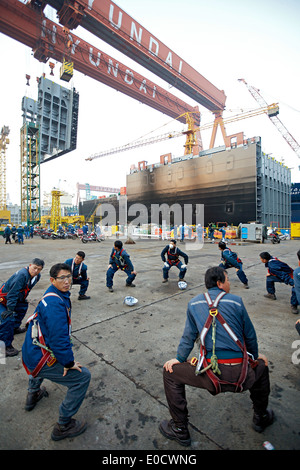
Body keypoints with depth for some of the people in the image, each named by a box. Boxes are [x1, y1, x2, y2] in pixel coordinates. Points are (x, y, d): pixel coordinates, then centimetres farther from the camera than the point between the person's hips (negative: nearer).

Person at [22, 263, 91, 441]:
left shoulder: (54, 295, 1)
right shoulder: (55, 304, -31)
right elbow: (58, 339, -31)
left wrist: (66, 350, 21)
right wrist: (69, 363, -17)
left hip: (30, 352, 10)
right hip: (39, 360, -10)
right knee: (83, 376, -5)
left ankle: (34, 394, 62)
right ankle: (64, 425, 11)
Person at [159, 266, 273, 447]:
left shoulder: (194, 303, 4)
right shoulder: (236, 301, 2)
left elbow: (189, 335, 8)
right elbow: (250, 335, 11)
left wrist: (179, 358, 21)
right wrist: (256, 356, 29)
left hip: (211, 374, -1)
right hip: (241, 375, 1)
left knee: (170, 372, 22)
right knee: (262, 365, 35)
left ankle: (180, 430, 29)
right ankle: (261, 417, 50)